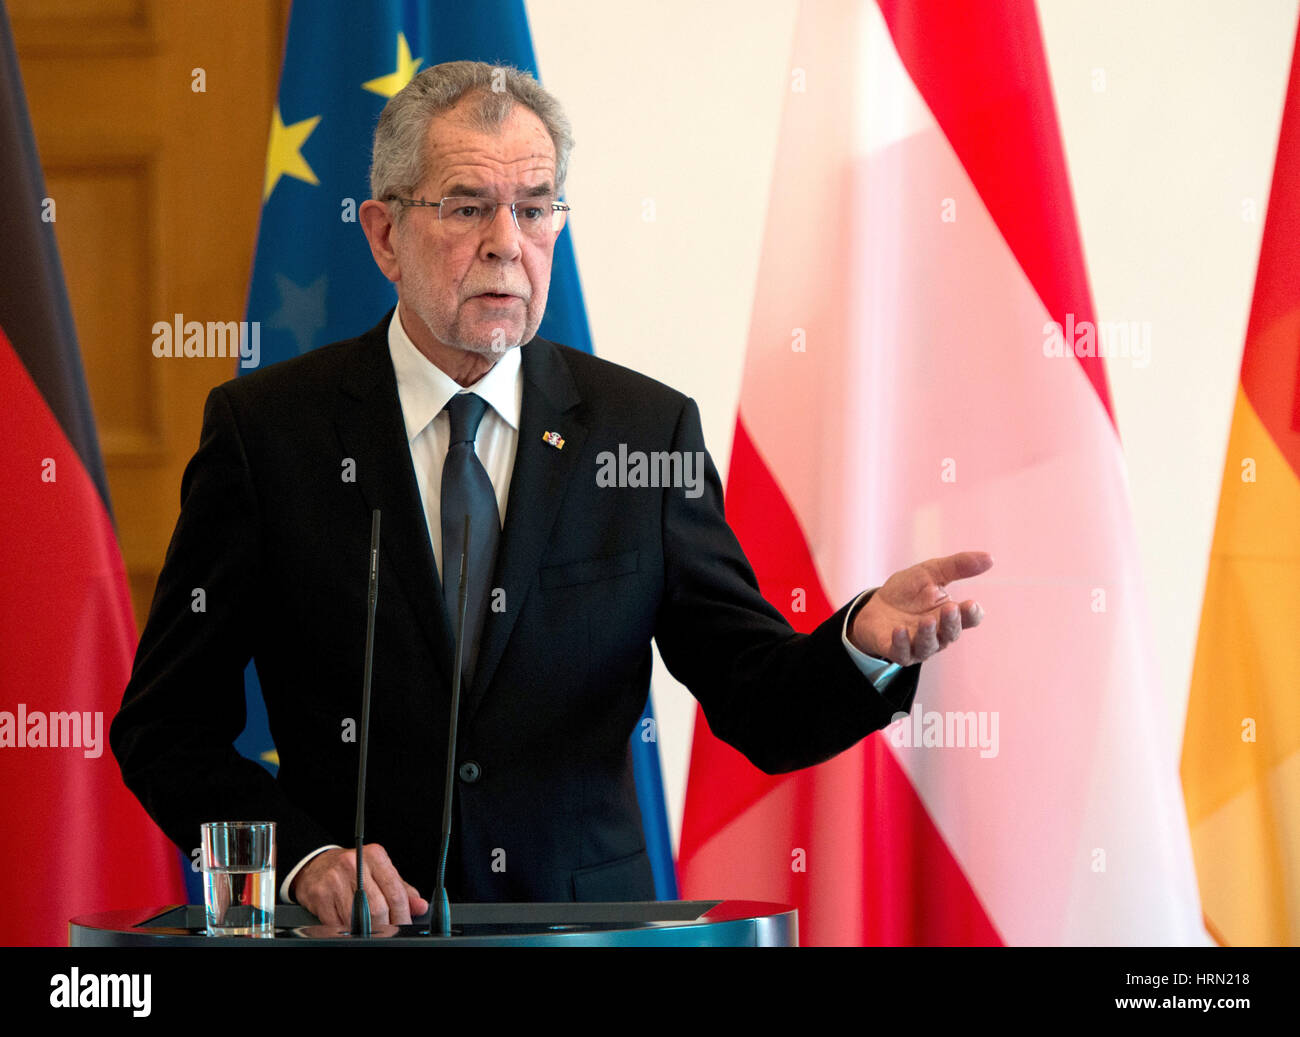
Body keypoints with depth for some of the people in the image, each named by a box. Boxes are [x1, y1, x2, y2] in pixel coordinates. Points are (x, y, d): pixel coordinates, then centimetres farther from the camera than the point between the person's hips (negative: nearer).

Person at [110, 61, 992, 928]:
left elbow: (762, 707, 3)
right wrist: (300, 855, -13)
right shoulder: (265, 428, 2)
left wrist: (864, 643, -18)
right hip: (361, 932, -1)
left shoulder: (646, 428, 5)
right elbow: (167, 722, 2)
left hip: (588, 926, 1)